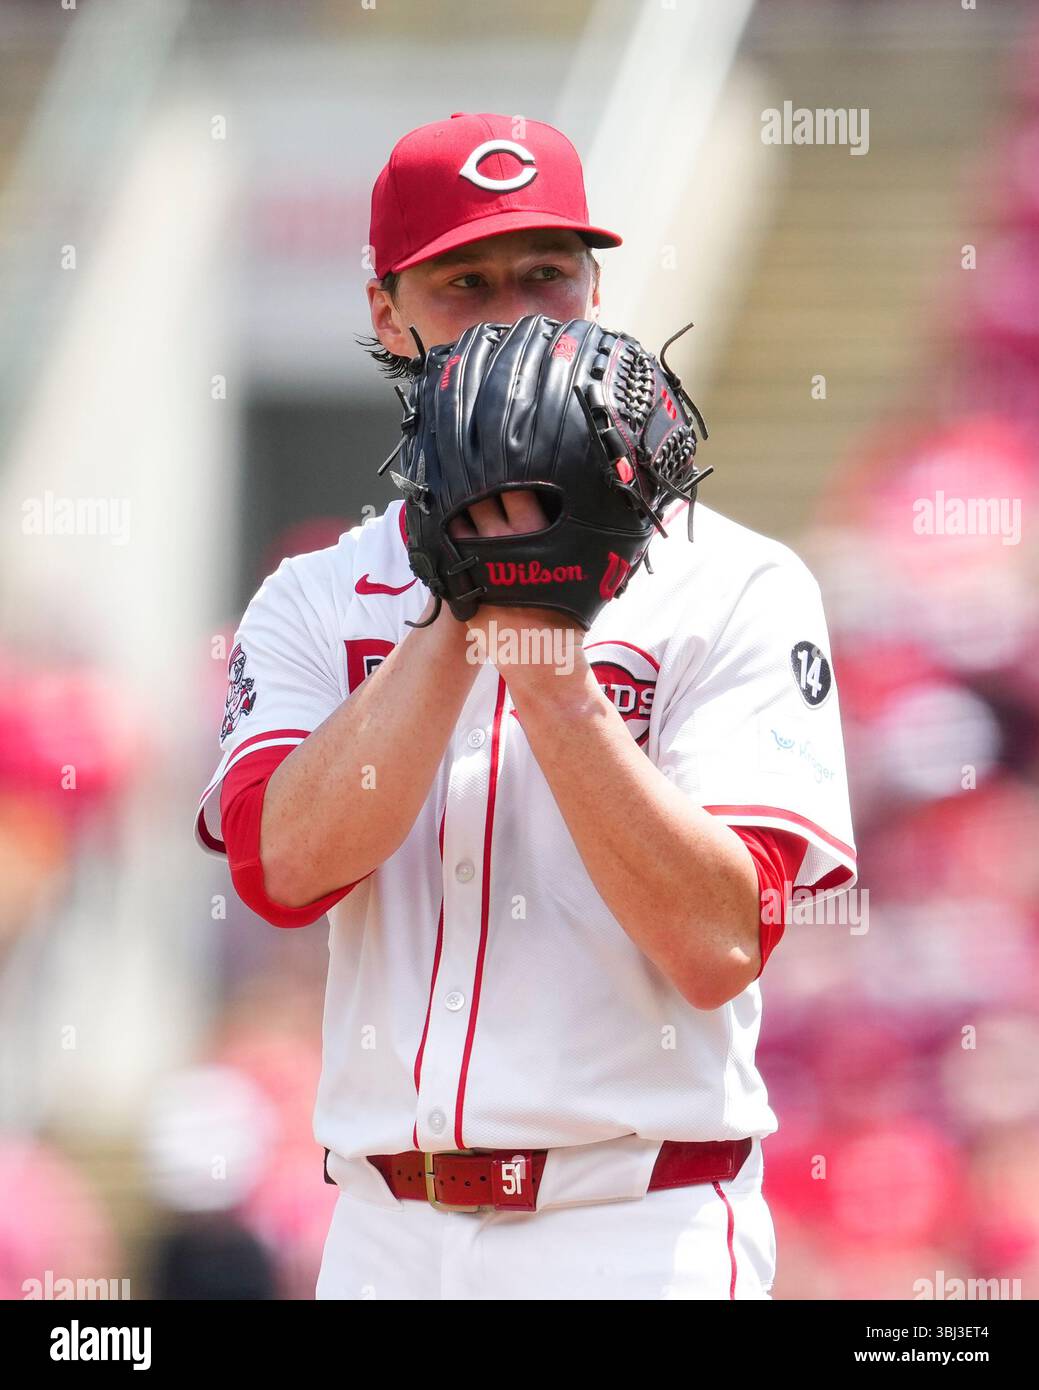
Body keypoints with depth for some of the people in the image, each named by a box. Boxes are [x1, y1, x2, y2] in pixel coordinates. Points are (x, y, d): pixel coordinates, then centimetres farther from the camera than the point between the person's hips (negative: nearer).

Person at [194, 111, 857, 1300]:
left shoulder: (731, 587, -1)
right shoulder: (313, 601, 10)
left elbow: (718, 945, -12)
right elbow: (285, 865, -8)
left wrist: (544, 658, -15)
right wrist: (463, 612, -12)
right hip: (384, 1234, 3)